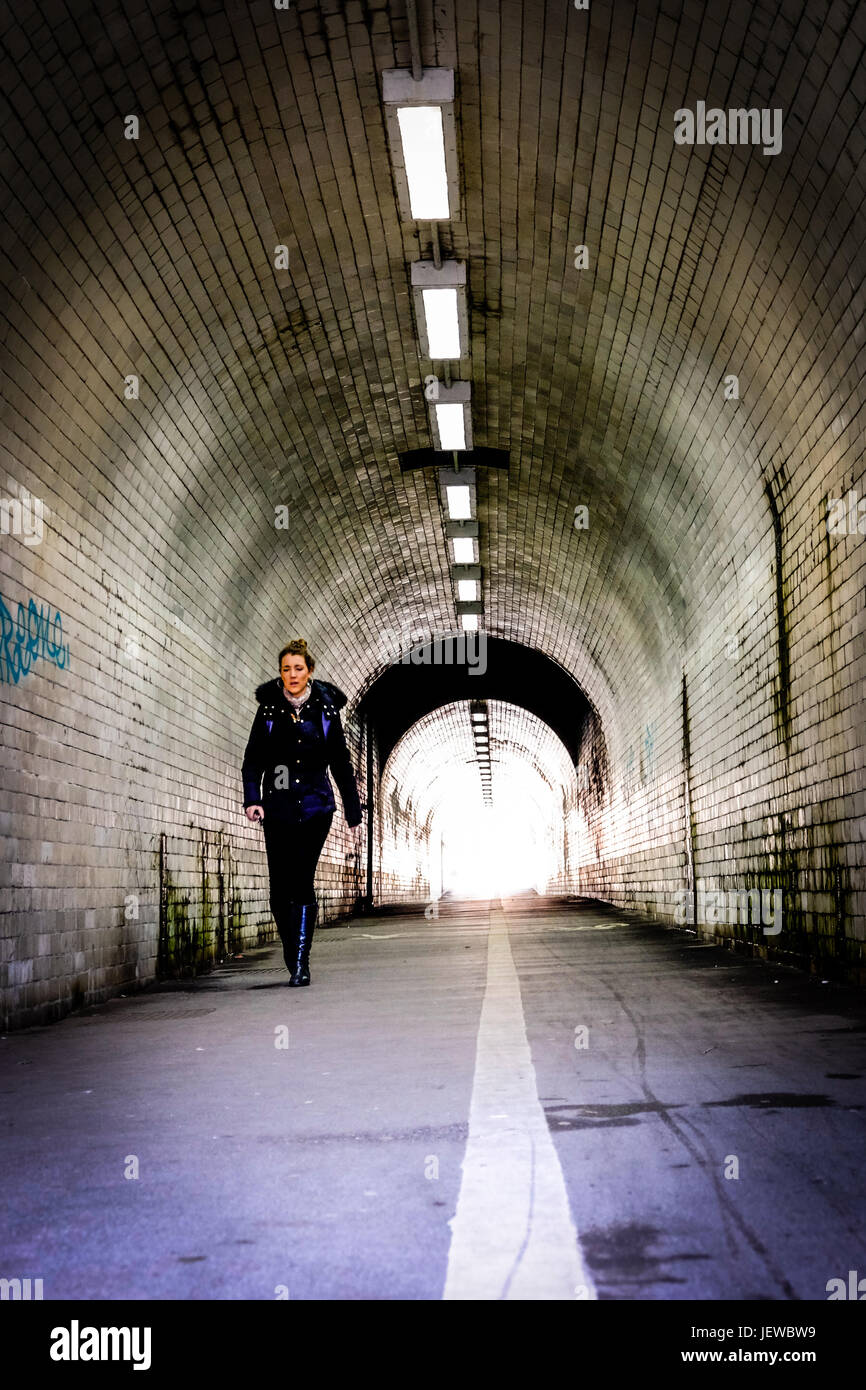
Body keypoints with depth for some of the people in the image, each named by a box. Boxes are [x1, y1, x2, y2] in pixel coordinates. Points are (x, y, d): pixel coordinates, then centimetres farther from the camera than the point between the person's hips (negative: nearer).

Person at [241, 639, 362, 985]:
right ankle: (293, 959, 21)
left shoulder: (325, 710, 3)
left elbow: (341, 764, 9)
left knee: (302, 883, -11)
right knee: (280, 889, 0)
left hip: (315, 807, -1)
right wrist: (252, 800, -13)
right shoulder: (269, 709, 4)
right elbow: (253, 759, 2)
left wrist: (353, 811, 9)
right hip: (278, 809, 1)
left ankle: (301, 963, -7)